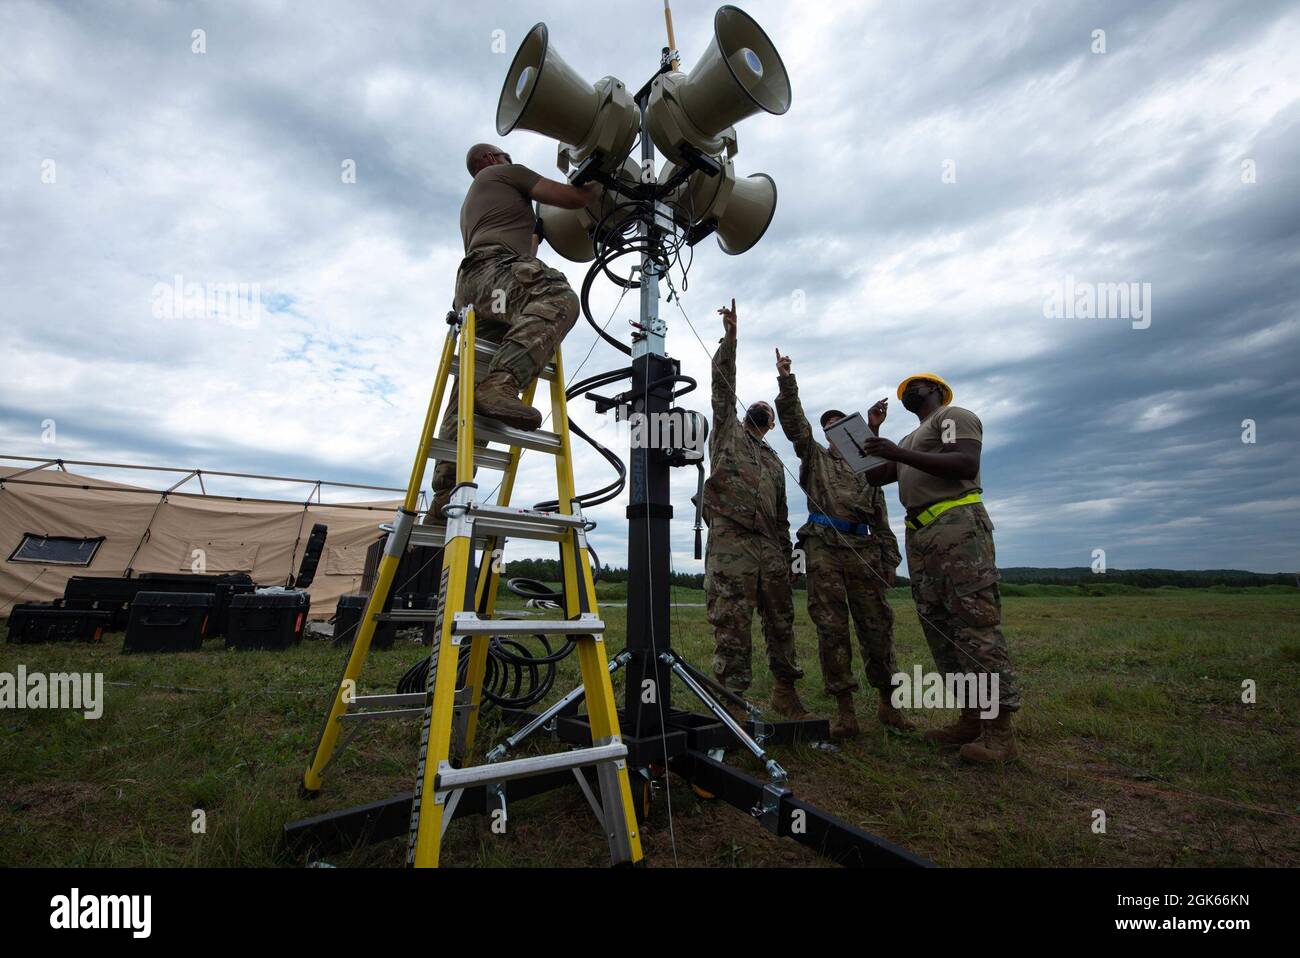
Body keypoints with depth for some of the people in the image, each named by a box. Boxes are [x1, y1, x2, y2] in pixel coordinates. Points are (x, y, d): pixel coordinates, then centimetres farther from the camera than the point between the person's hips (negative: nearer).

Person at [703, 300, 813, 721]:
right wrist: (730, 337, -2)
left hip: (769, 547, 6)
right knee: (732, 624, -7)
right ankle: (733, 700, 0)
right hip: (730, 542, -5)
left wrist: (786, 558, 18)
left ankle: (785, 691, 22)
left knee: (781, 620, 8)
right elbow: (723, 384, 4)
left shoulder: (774, 461, 28)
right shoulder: (727, 429, 17)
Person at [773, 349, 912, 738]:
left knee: (877, 626, 3)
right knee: (831, 628, -3)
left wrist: (889, 561, 12)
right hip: (824, 549, -2)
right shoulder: (815, 456, 18)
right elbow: (795, 422, 5)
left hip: (863, 551, 3)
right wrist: (786, 382, -5)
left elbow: (881, 522, 20)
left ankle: (887, 703, 16)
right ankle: (845, 710, 2)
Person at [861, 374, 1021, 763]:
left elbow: (967, 465, -13)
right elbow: (874, 476, 27)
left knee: (975, 623, -11)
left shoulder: (954, 416, 5)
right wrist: (874, 431, 20)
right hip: (919, 535, 9)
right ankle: (971, 719, 11)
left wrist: (899, 454, -18)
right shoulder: (909, 439, 30)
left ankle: (1001, 730, -8)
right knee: (939, 628, 6)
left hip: (956, 526, -9)